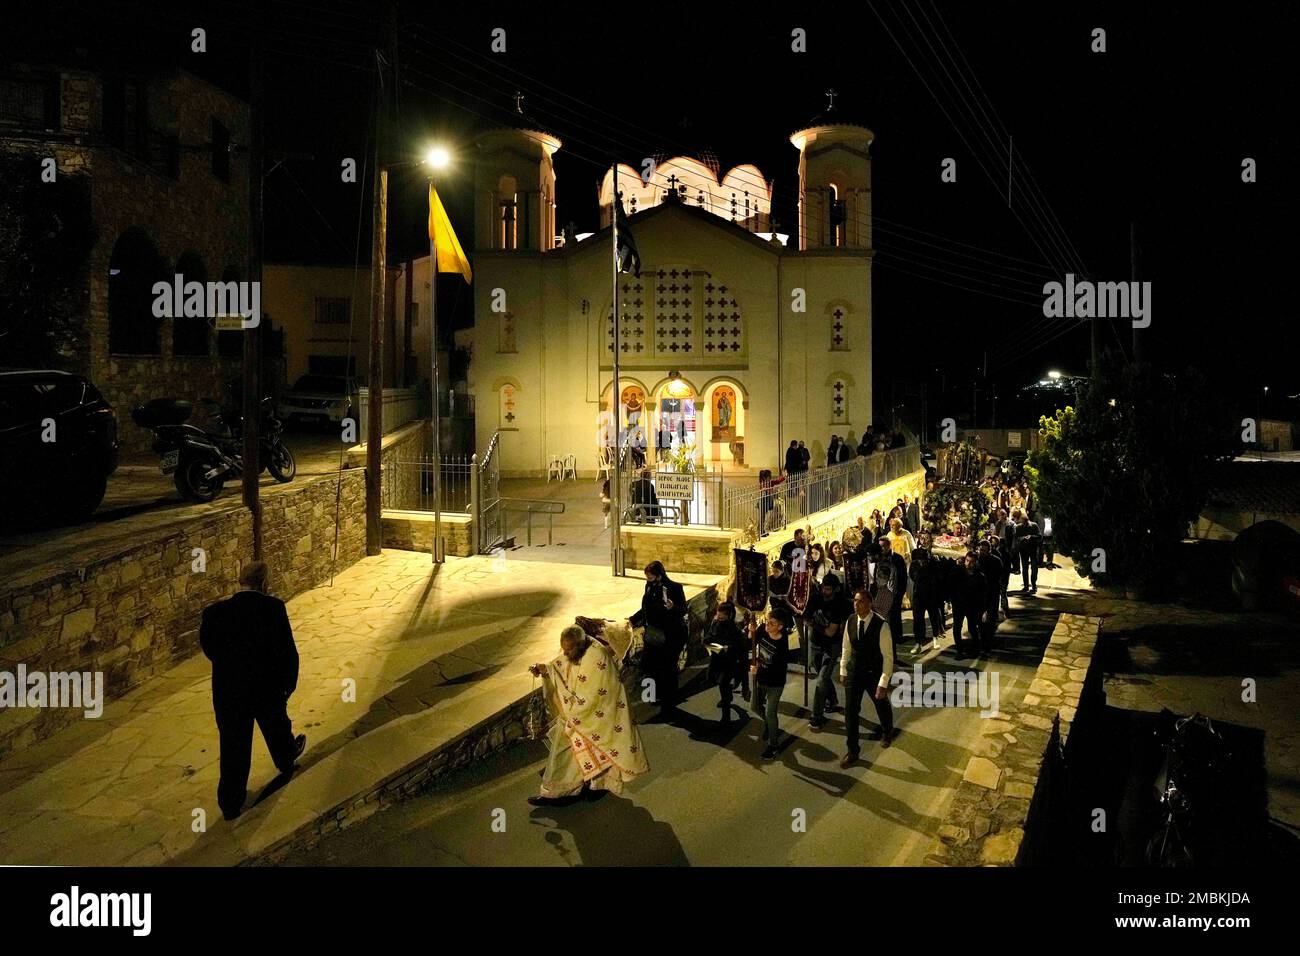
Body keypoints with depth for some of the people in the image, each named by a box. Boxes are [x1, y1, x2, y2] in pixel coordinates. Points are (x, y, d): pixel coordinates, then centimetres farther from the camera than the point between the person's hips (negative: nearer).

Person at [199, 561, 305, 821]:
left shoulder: (214, 612, -16)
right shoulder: (274, 607, -19)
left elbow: (209, 649, 0)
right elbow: (288, 651, -14)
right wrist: (289, 682, 2)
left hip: (229, 692, 0)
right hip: (269, 688, 0)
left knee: (234, 747, 14)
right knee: (276, 726, 28)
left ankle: (230, 803, 25)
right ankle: (286, 760, 56)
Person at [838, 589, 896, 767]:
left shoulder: (881, 625, -25)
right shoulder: (850, 621, -10)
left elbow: (888, 655, -20)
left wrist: (883, 683, -21)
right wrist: (843, 671, 8)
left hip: (874, 673, -3)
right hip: (854, 671, 3)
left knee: (881, 704, 23)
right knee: (850, 710, 2)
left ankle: (887, 732, 56)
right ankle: (851, 751, 16)